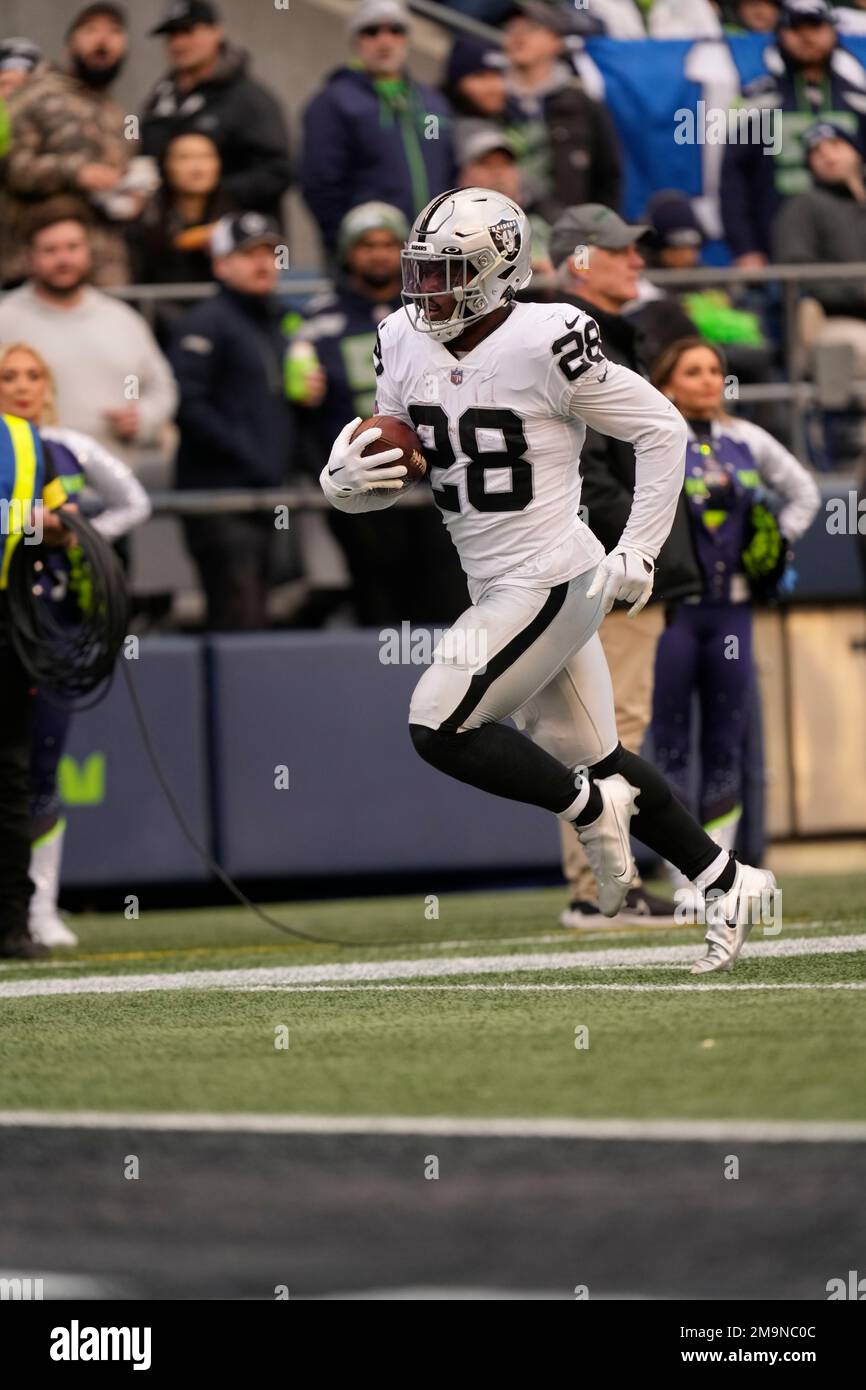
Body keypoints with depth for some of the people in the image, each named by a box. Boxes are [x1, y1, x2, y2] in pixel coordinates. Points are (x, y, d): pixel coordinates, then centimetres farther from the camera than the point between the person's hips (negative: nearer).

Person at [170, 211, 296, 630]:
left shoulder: (275, 325, 20)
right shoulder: (206, 323, -7)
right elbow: (187, 404, -17)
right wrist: (246, 452, -18)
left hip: (265, 498, 9)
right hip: (219, 490, -9)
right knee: (240, 623, -16)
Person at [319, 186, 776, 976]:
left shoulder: (545, 346, -19)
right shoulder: (406, 346, 2)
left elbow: (662, 430, -11)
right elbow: (390, 471, 11)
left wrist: (638, 554, -11)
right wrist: (346, 481, -13)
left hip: (551, 584, -8)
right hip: (500, 588, 8)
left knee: (440, 729, -11)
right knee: (589, 758, 14)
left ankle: (591, 811, 6)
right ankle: (726, 883, 24)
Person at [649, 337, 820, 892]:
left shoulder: (747, 441, 11)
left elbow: (804, 491, 24)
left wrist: (778, 545, 12)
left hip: (732, 607, 4)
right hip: (671, 609, -4)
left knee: (728, 739, 5)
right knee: (672, 739, -5)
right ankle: (686, 881, -3)